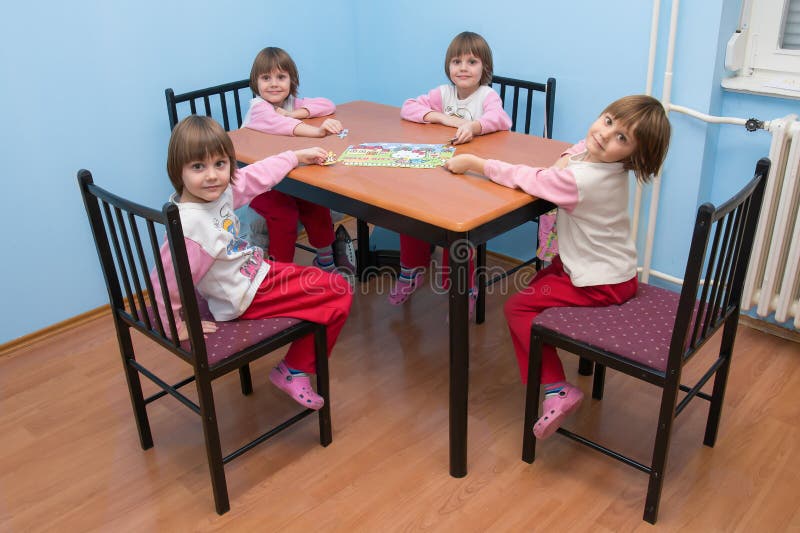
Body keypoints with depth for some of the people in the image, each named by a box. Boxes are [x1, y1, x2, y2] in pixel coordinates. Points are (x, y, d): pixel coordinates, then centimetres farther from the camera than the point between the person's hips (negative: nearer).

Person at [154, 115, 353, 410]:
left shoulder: (219, 188, -7)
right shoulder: (190, 225, -33)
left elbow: (256, 175, 11)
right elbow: (166, 282, -29)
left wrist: (296, 156, 20)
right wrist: (175, 327, -17)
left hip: (259, 270, 9)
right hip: (248, 298, -9)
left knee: (336, 287, 16)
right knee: (338, 296, -7)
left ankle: (294, 370, 27)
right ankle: (294, 371, 11)